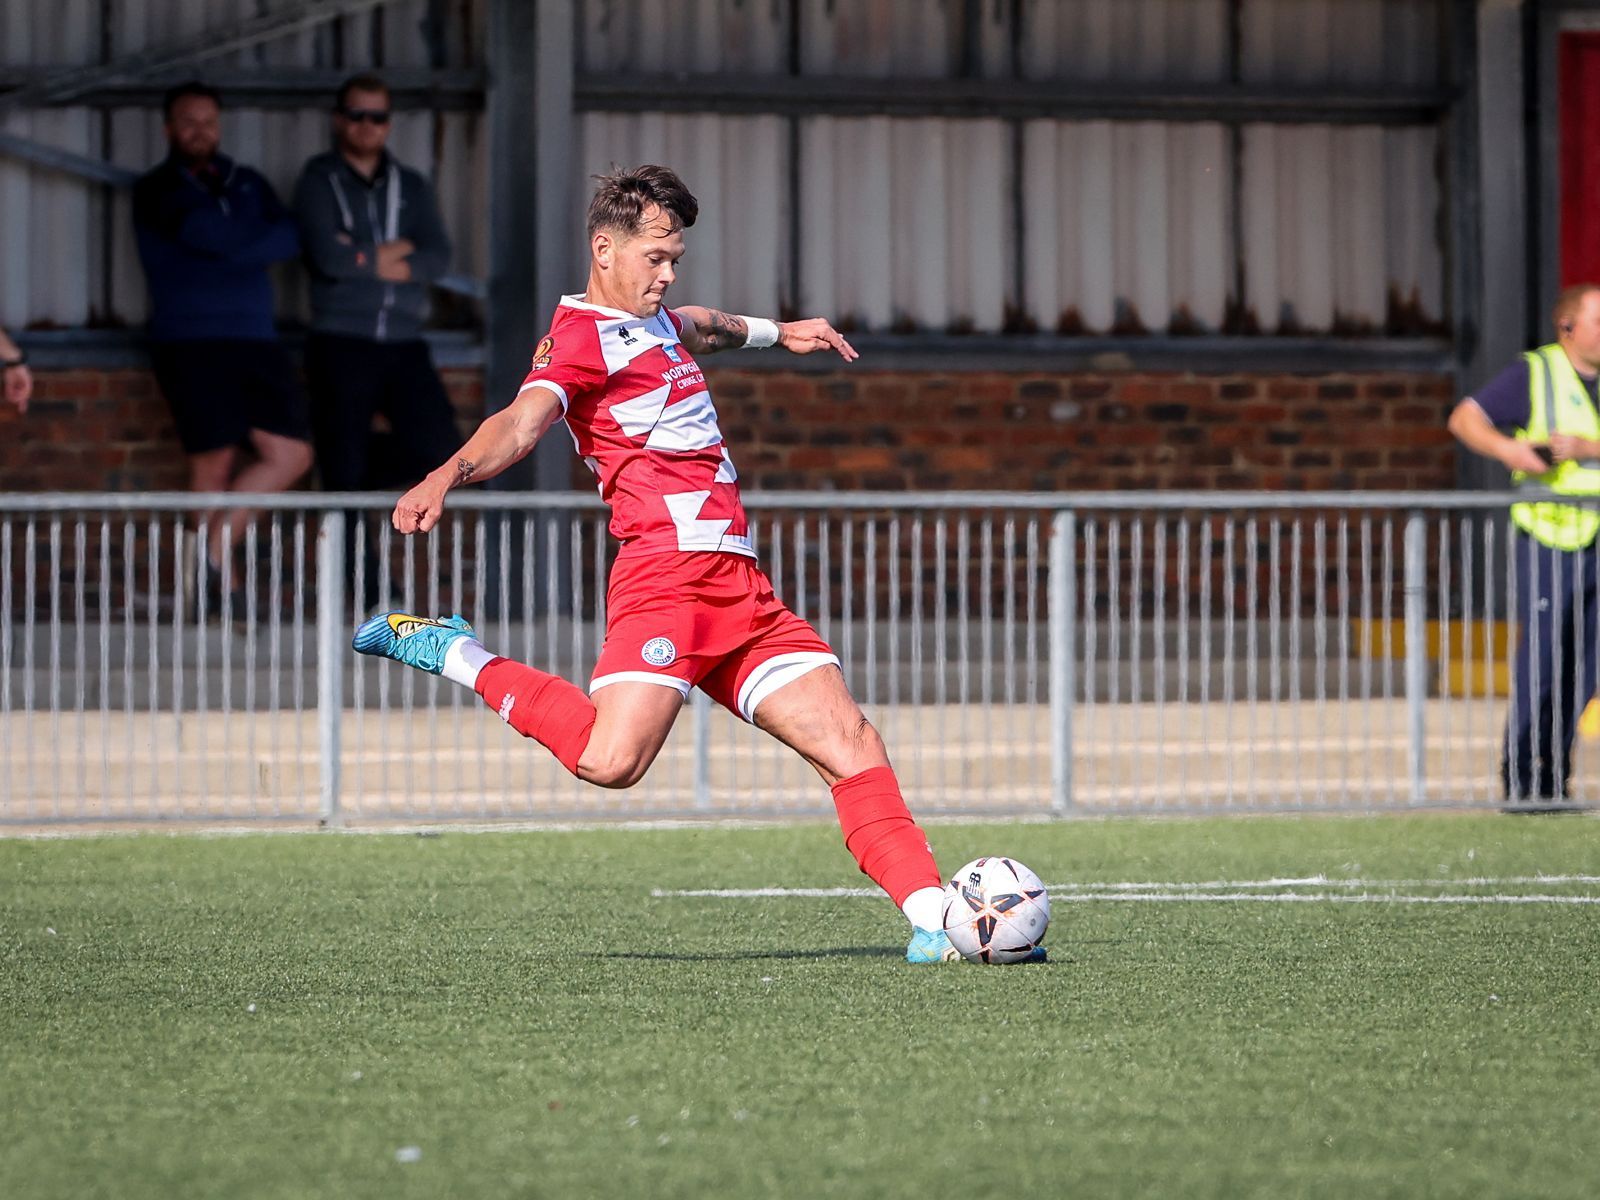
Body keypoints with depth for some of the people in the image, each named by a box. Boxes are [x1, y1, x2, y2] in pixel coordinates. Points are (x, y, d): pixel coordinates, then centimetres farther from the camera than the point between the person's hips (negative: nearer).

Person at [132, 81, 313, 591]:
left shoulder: (247, 184, 19)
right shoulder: (157, 190, 3)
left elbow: (290, 239, 2)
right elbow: (206, 233, -13)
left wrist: (232, 246, -12)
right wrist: (264, 240, 0)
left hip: (254, 339, 5)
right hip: (190, 341, -5)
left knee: (291, 454, -5)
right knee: (215, 463, -9)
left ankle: (214, 551, 4)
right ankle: (215, 585, -1)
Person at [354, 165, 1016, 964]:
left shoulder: (650, 322, 24)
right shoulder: (582, 335, -5)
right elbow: (521, 423, -24)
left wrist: (774, 332, 64)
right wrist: (450, 474, -43)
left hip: (739, 588, 9)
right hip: (670, 568, -9)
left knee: (852, 745, -1)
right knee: (611, 760, -25)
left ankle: (932, 920, -3)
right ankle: (454, 656, -5)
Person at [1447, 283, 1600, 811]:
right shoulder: (1534, 375, -1)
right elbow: (1464, 419, -1)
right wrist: (1508, 449, -17)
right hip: (1548, 544, -4)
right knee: (1539, 662, -9)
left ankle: (1554, 777, 12)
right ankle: (1520, 779, 0)